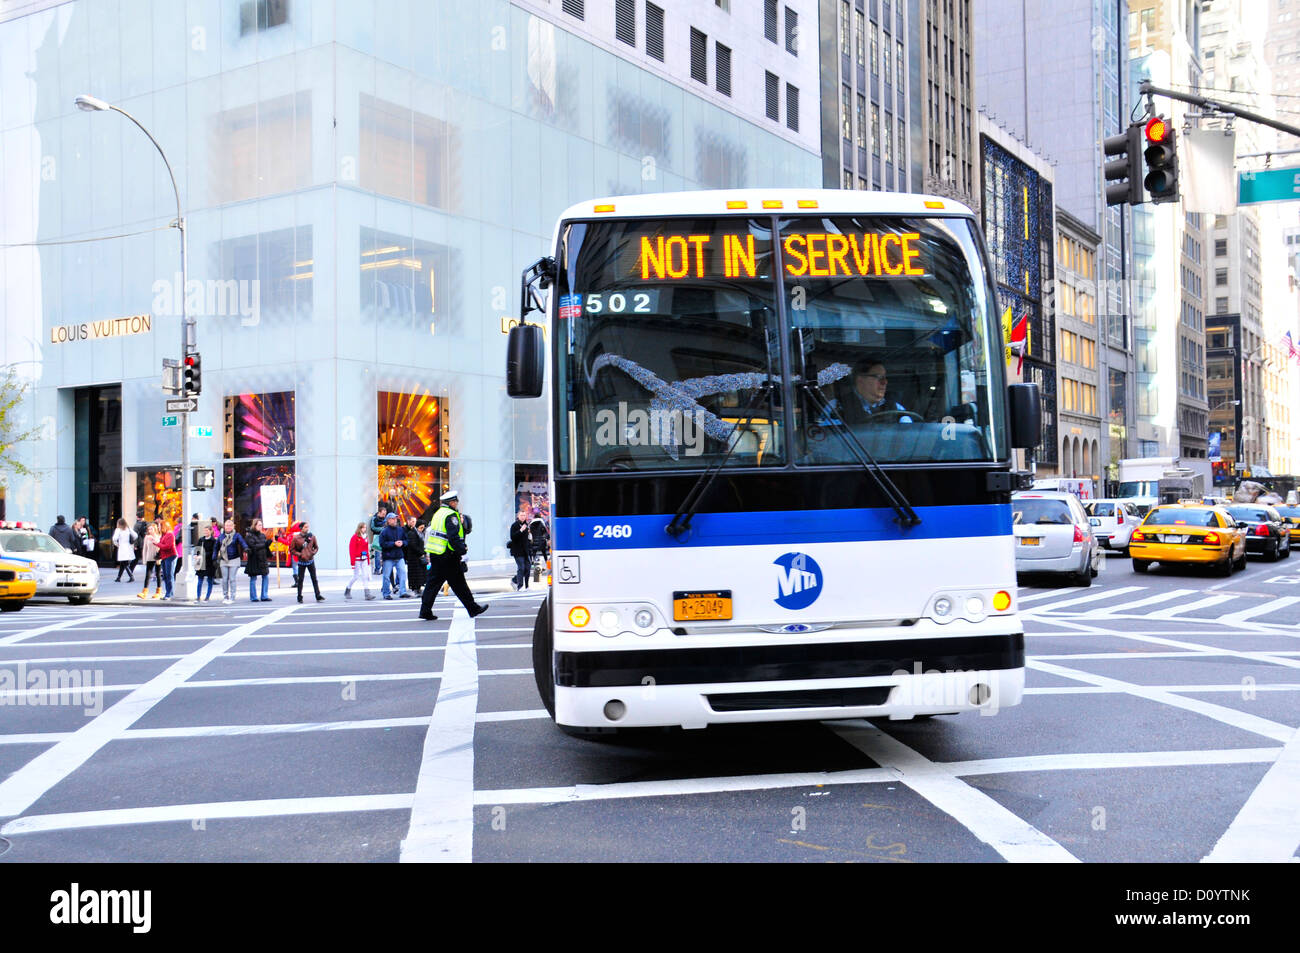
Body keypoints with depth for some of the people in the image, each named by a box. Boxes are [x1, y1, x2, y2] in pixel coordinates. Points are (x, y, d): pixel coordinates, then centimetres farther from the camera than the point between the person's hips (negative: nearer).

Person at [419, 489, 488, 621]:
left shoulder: (438, 513, 16)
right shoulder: (451, 515, -13)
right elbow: (453, 537, -22)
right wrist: (462, 551, -18)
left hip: (434, 554, 9)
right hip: (447, 557, -9)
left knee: (433, 582, 9)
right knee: (459, 584, 0)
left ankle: (425, 611, 5)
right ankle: (473, 609, 9)